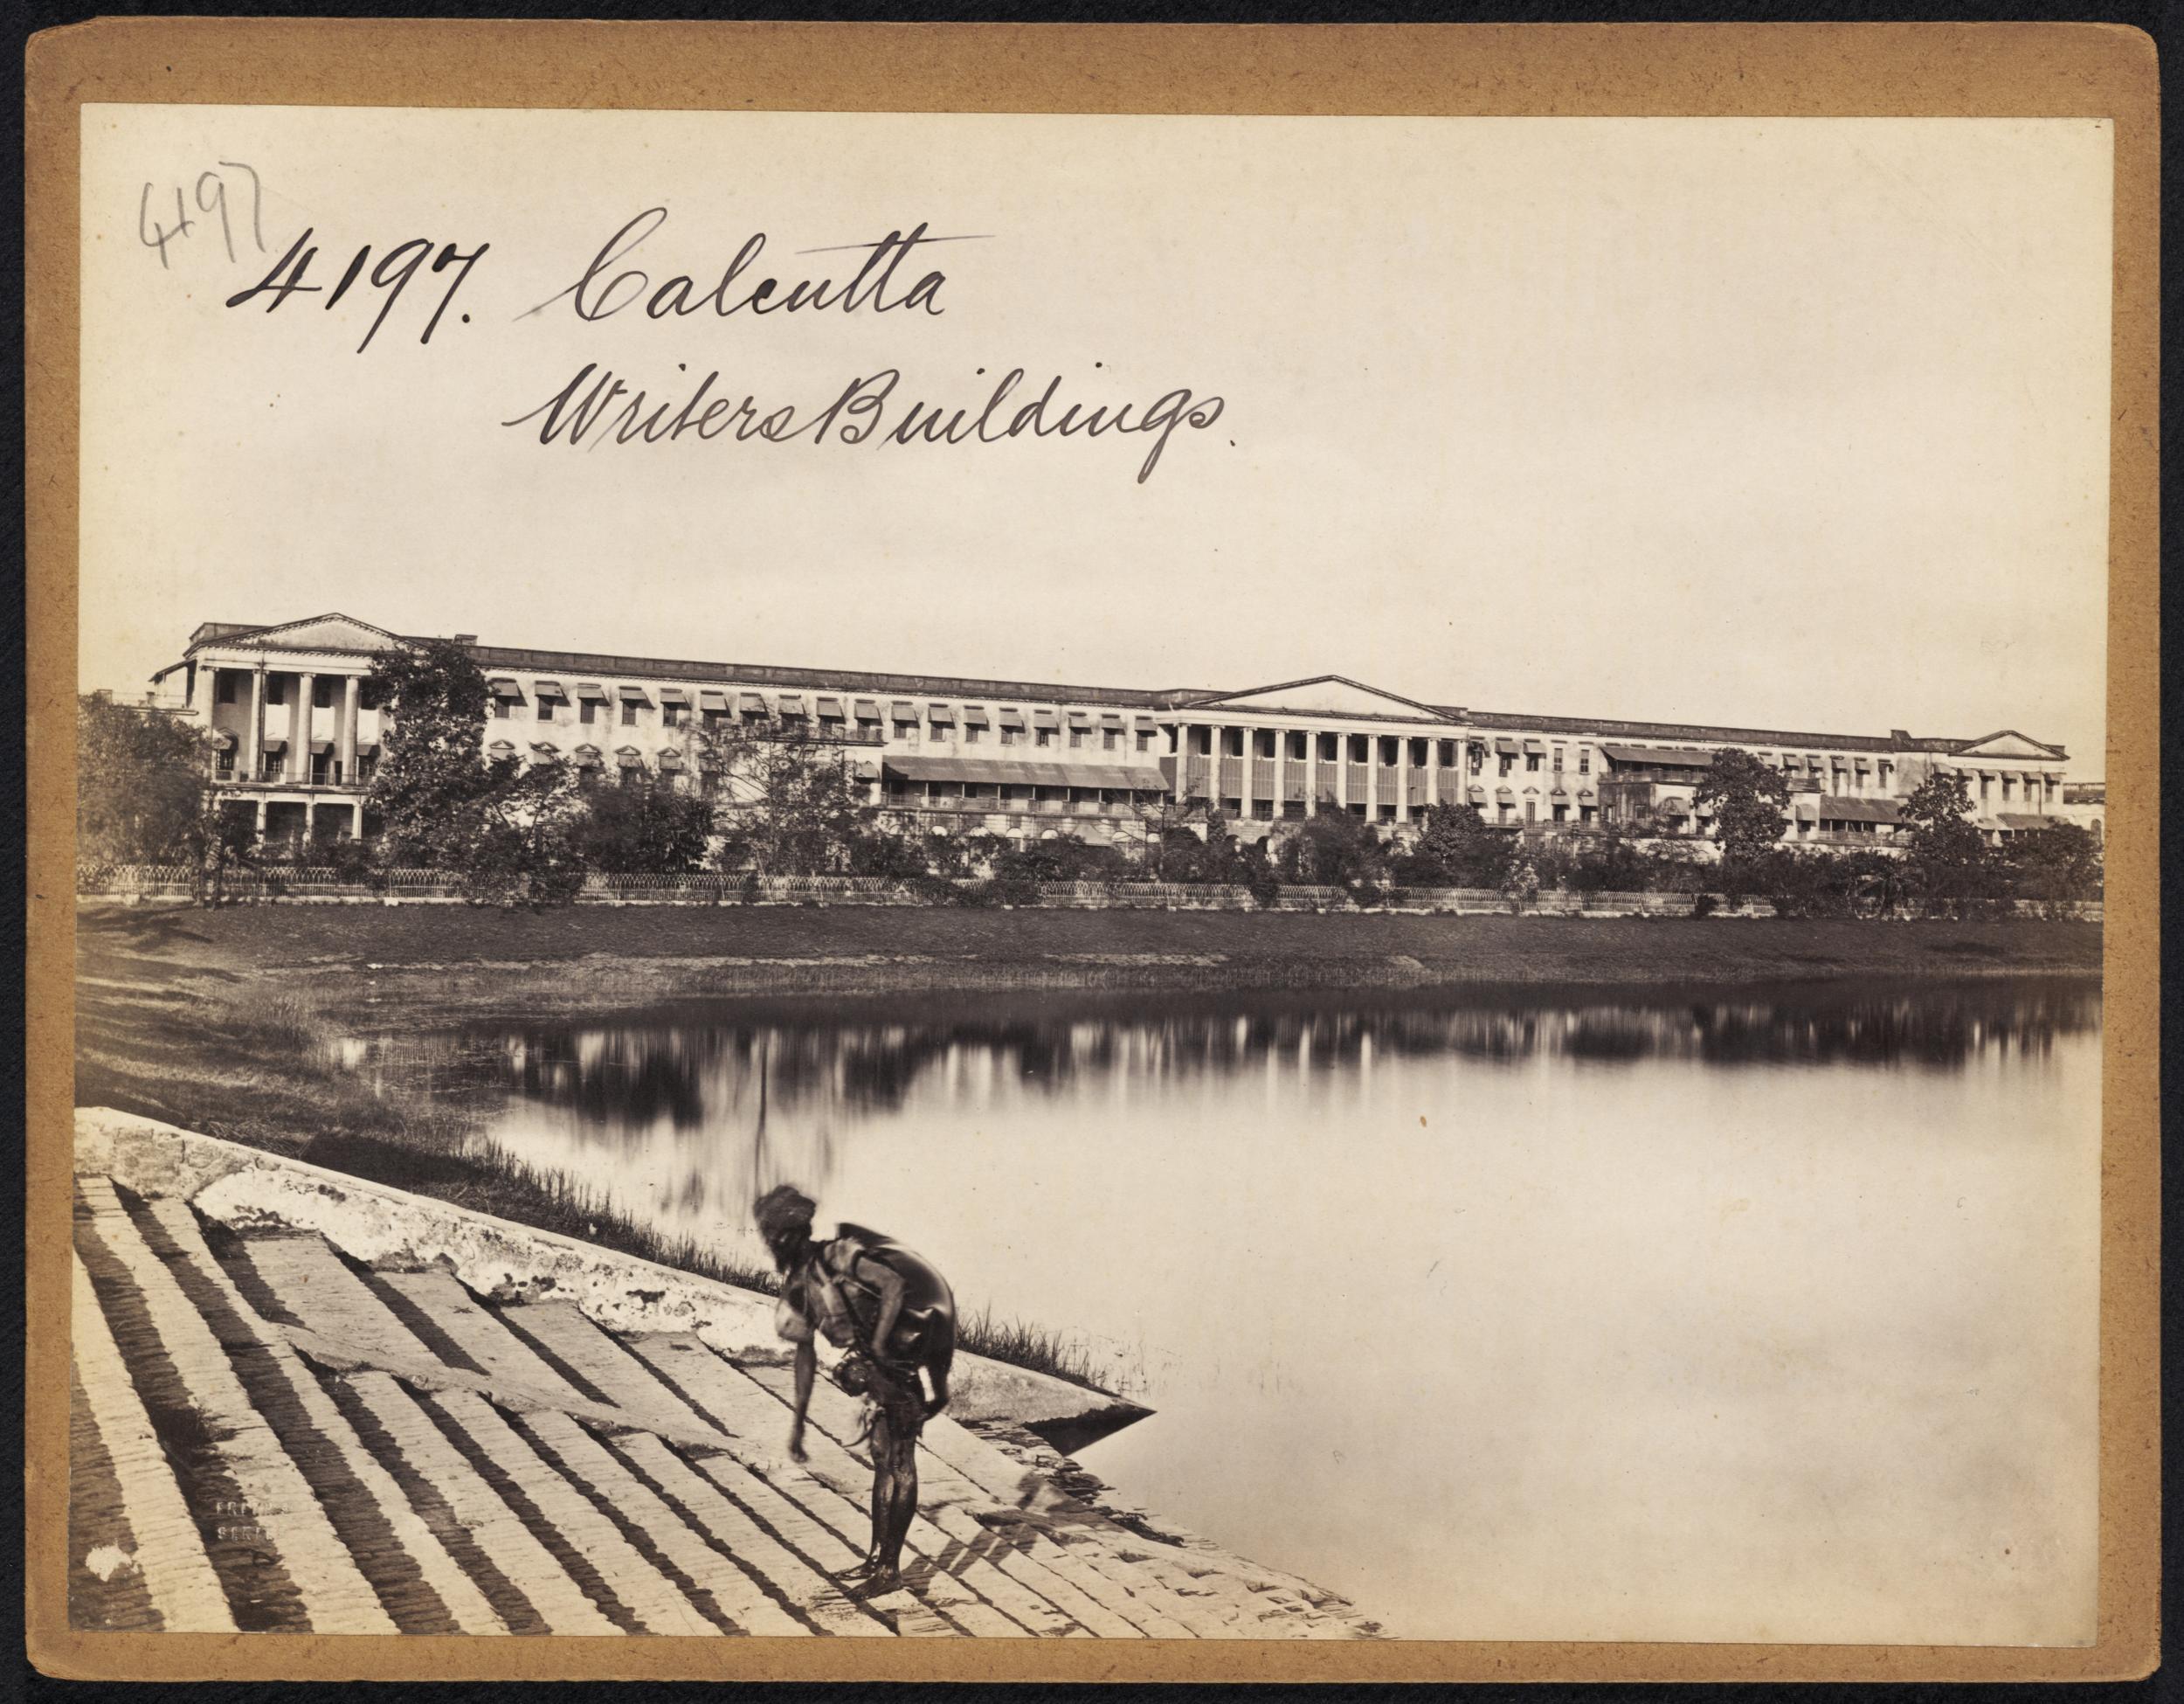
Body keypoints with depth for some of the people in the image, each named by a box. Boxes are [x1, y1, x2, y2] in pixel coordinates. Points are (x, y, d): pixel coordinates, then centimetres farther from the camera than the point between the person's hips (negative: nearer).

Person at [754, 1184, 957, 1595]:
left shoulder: (838, 1257, -17)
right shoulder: (799, 1286, 8)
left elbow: (894, 1284, -29)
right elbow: (806, 1353, 17)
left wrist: (875, 1350, -32)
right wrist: (797, 1421, 18)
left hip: (907, 1363, -8)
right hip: (881, 1372, 8)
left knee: (898, 1462, -2)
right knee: (882, 1460, 15)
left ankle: (891, 1566, 4)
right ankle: (878, 1557, 25)